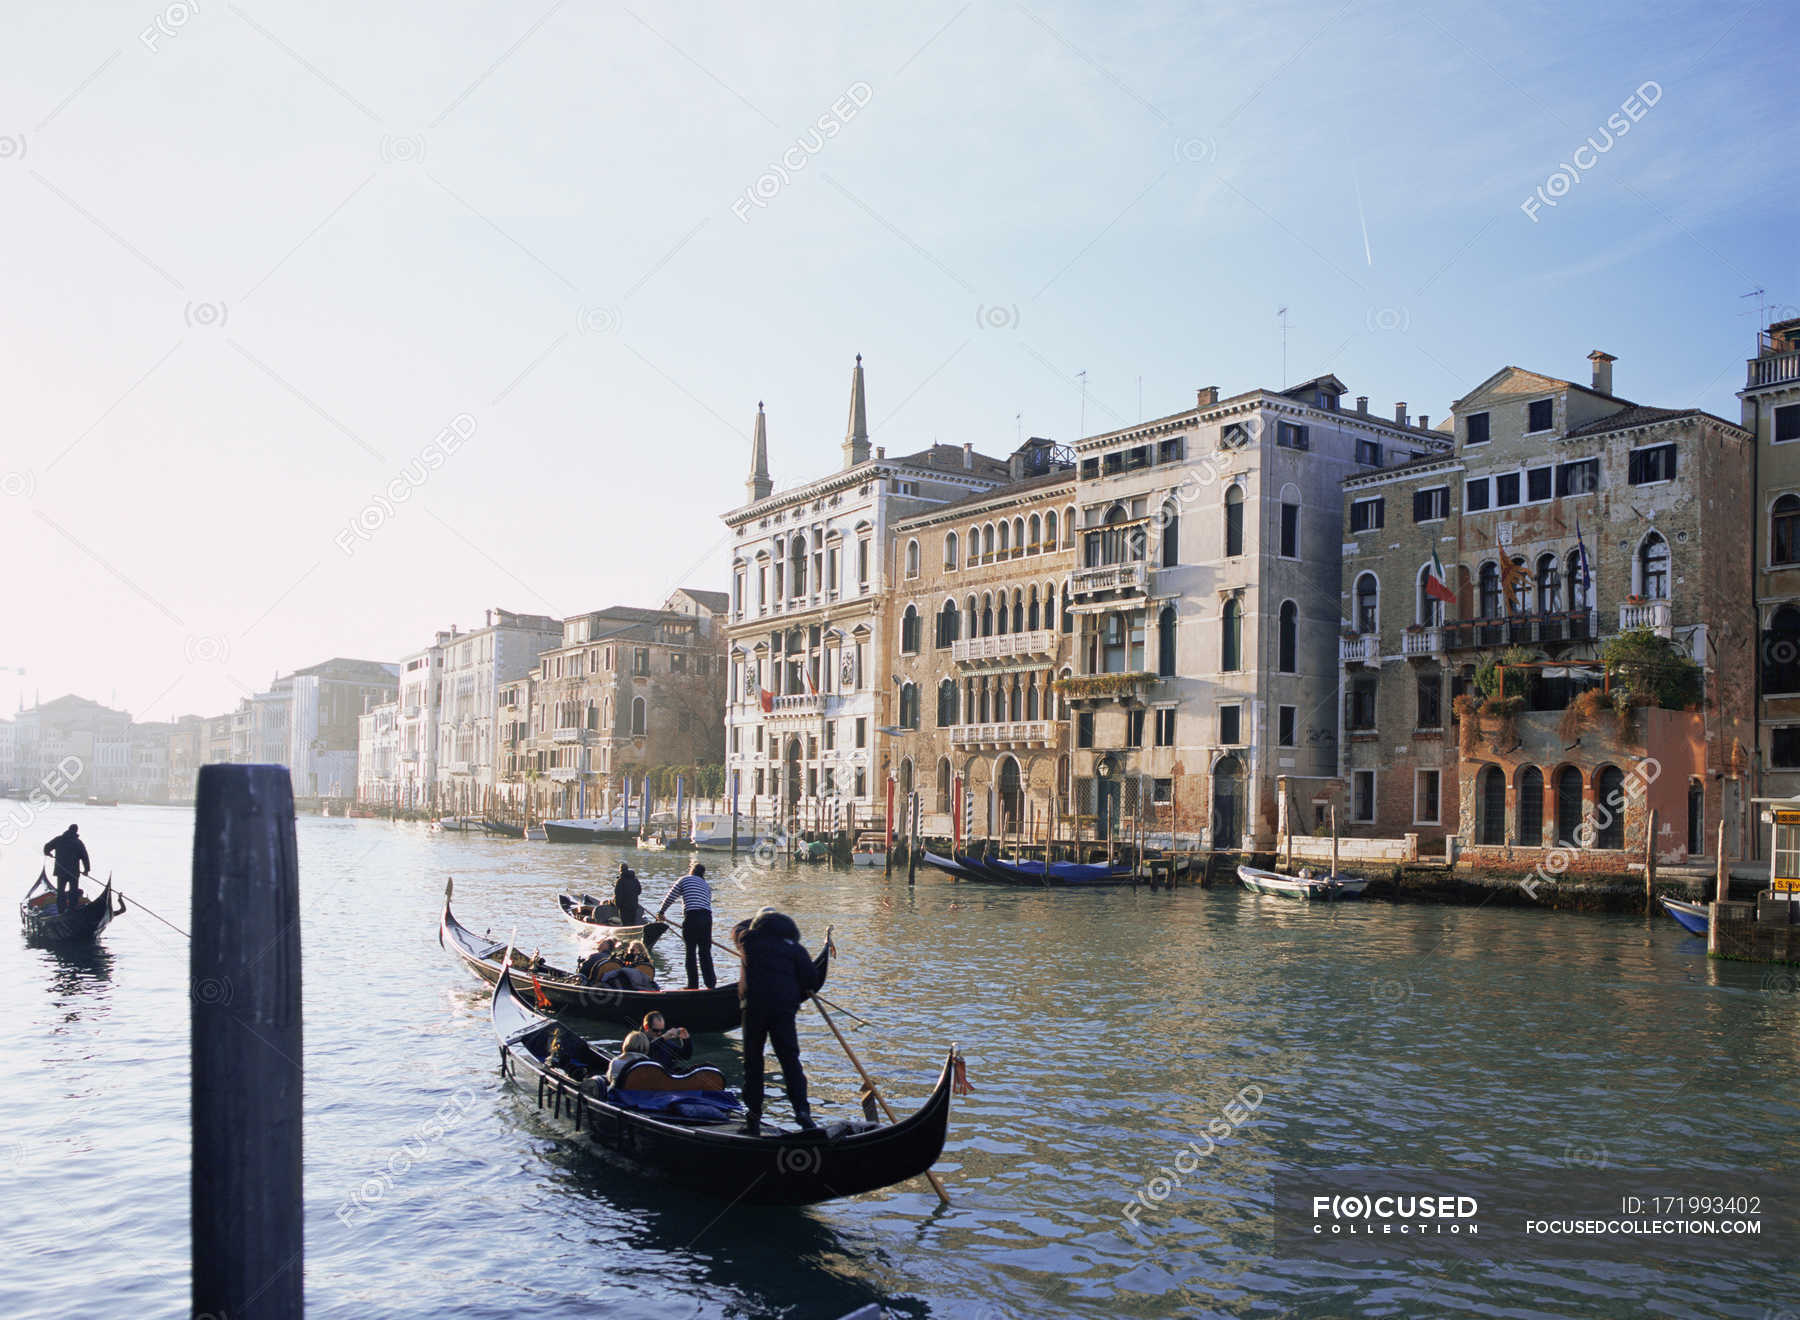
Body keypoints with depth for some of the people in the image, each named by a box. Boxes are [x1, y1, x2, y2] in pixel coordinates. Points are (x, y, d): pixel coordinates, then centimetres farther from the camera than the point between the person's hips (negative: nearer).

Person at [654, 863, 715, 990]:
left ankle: (693, 985, 4)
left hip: (691, 917, -4)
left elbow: (669, 898, 7)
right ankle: (710, 983, 10)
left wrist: (660, 912, 20)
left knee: (691, 951, 4)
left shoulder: (684, 879, 9)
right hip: (707, 917, 4)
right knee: (705, 951, 12)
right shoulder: (707, 886, 23)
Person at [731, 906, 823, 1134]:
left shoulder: (749, 938, 11)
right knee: (790, 1059, 3)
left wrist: (759, 920, 48)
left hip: (754, 1004, 0)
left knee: (752, 1061, 9)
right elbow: (812, 978, 3)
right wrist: (797, 998, 18)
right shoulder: (792, 945, 12)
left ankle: (754, 1117, 9)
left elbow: (738, 928, 35)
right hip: (784, 1008, 1)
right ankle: (801, 1110, -11)